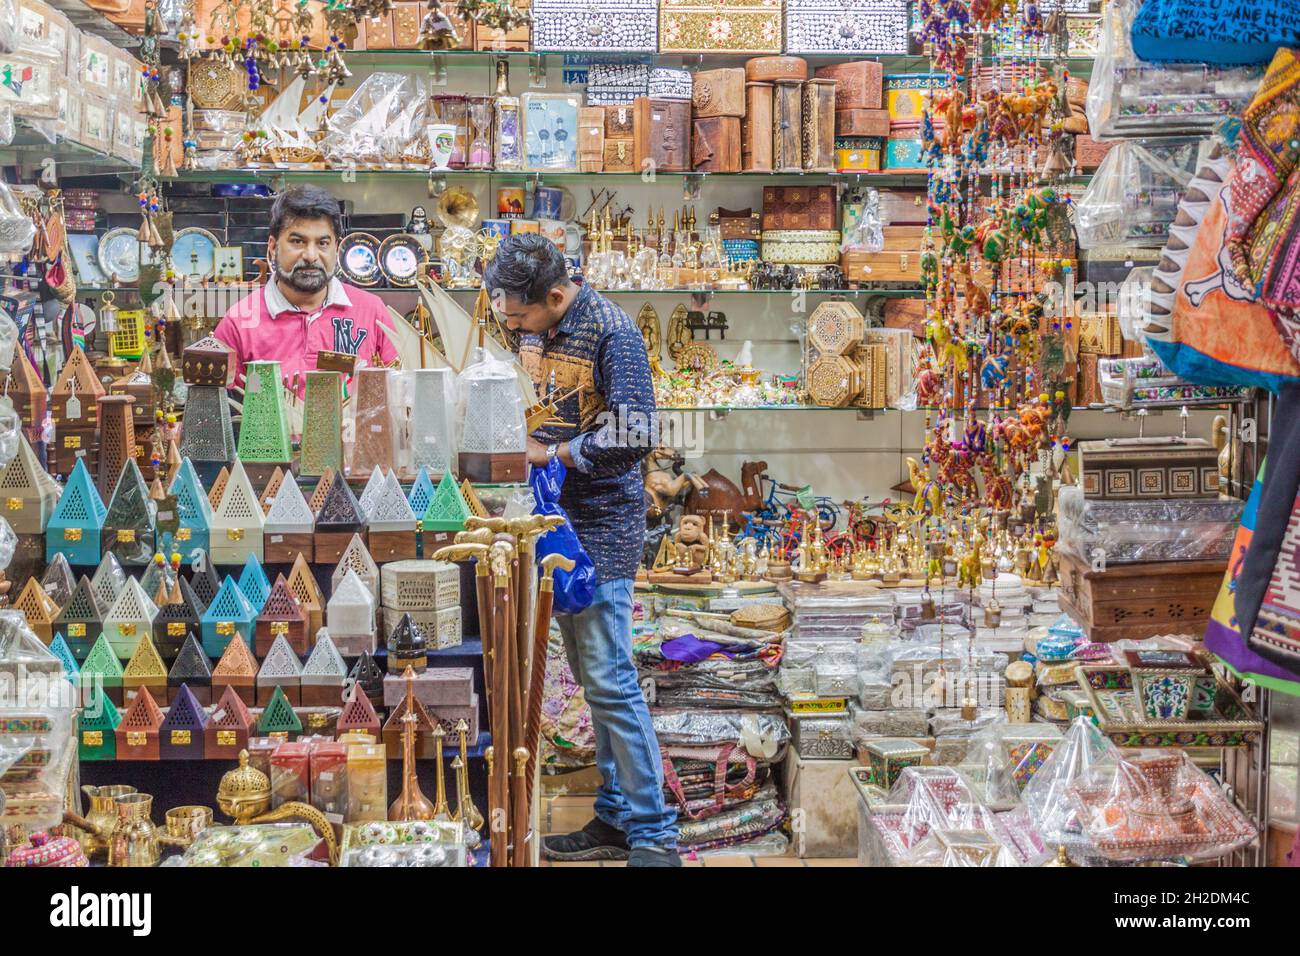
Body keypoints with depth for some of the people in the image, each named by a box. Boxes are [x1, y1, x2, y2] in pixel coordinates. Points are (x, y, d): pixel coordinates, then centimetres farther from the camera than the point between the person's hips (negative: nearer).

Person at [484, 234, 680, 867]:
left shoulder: (612, 333, -16)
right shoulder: (534, 324, 9)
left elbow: (635, 438, -23)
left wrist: (549, 452, -16)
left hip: (603, 524, -8)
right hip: (558, 518, 8)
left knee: (607, 677, -10)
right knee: (592, 677, 12)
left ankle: (654, 836, -2)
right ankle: (616, 820, 21)